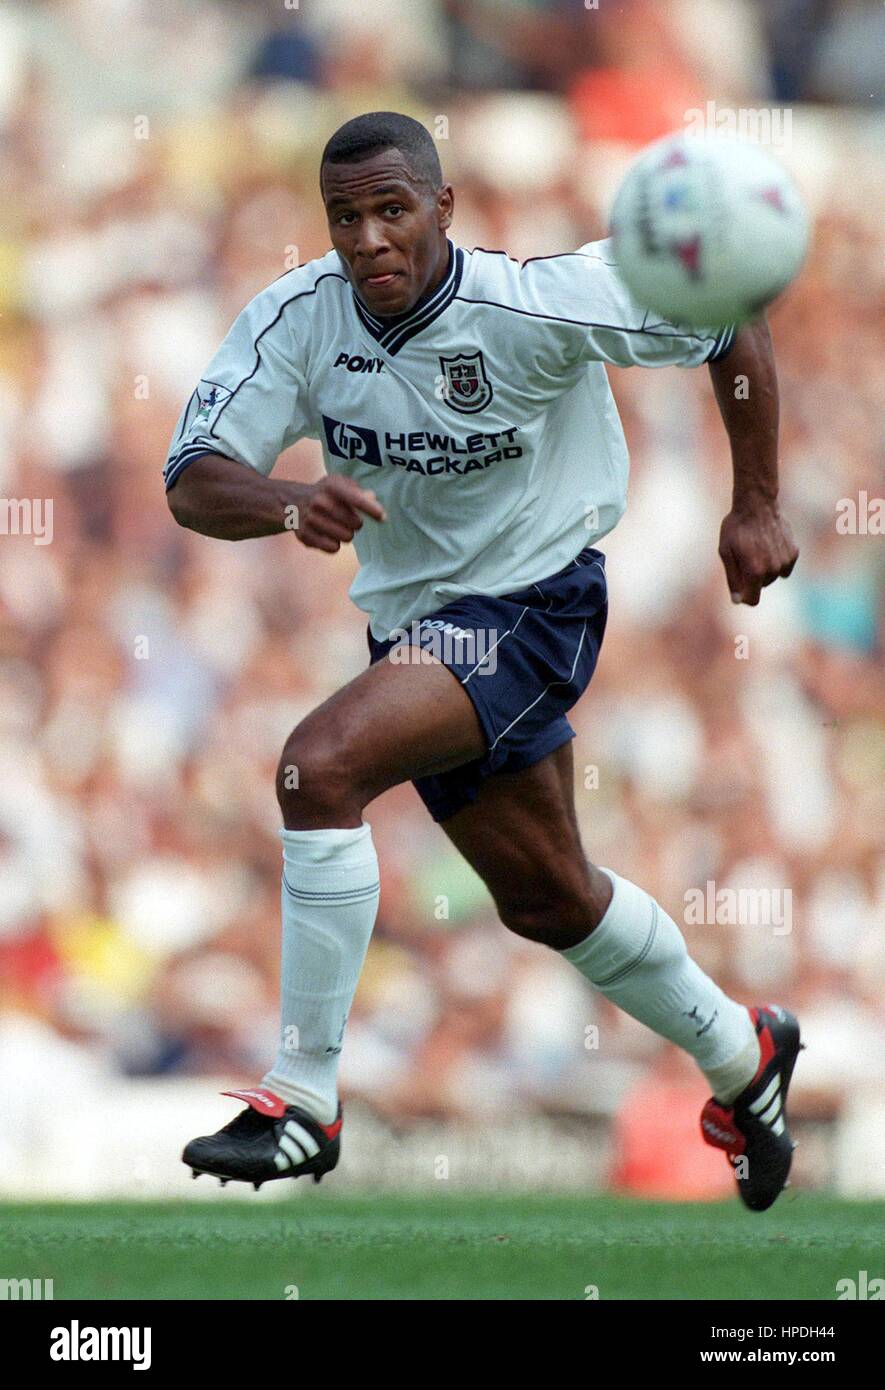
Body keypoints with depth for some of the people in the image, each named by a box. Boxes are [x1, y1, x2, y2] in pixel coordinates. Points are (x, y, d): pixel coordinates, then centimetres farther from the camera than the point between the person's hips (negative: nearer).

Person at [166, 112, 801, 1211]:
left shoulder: (539, 305, -22)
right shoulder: (297, 318, -12)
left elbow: (732, 319, -10)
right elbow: (191, 482, -19)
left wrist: (756, 508, -7)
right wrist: (289, 502, -40)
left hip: (531, 605, -7)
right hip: (412, 618, 7)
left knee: (320, 765, -28)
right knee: (547, 899, 21)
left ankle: (303, 1098, -22)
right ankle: (742, 1057, 46)